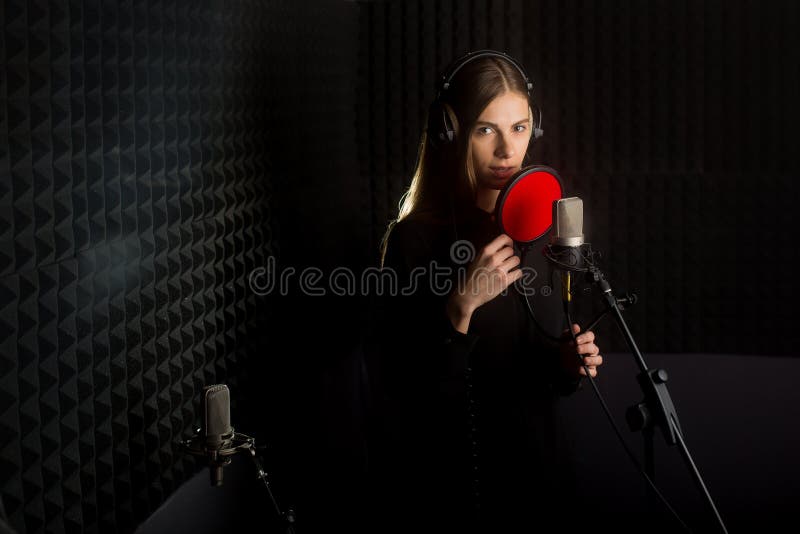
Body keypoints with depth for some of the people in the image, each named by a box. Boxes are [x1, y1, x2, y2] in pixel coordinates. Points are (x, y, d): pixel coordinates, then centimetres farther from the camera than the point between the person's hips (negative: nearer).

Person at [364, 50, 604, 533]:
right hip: (448, 482, -5)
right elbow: (401, 393, -18)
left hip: (537, 469, 5)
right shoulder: (416, 239, -16)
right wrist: (460, 308, -29)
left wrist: (567, 362, -9)